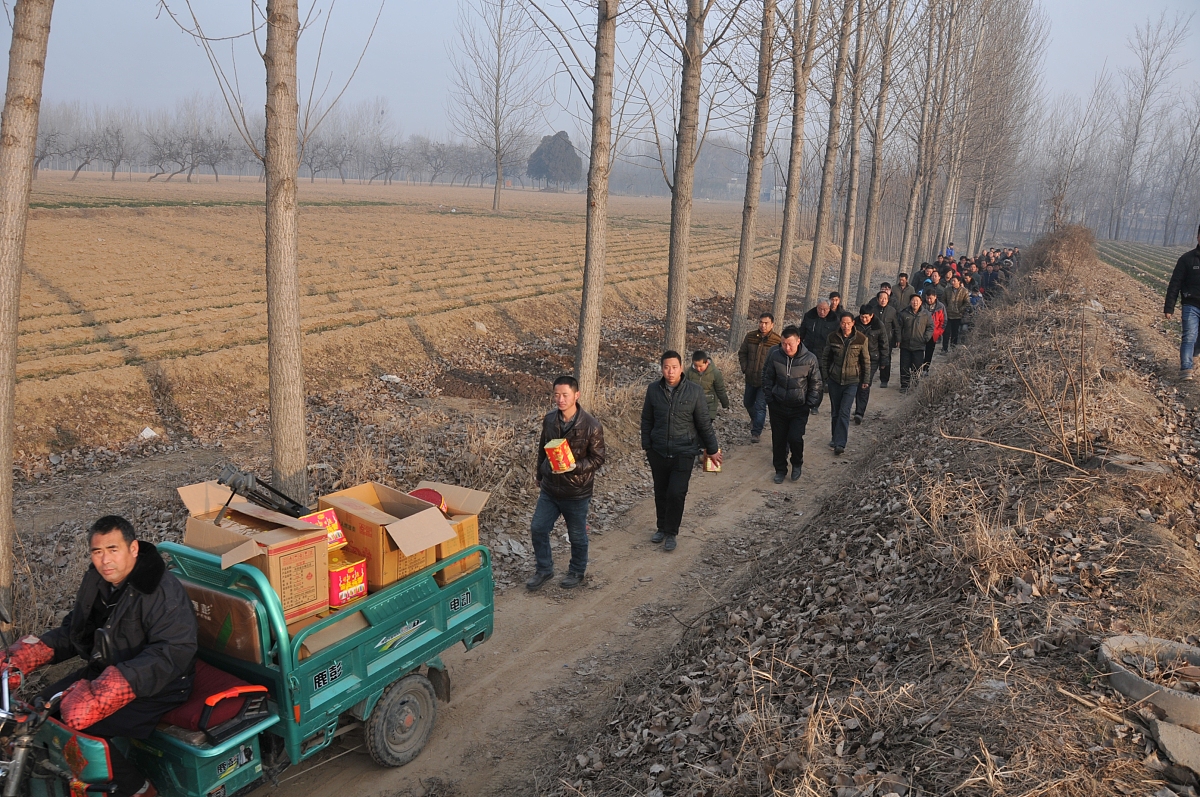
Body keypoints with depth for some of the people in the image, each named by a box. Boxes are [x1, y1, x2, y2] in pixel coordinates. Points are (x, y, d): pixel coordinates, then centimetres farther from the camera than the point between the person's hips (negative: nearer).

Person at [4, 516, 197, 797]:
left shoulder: (161, 589, -24)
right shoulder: (98, 580, 4)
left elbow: (173, 651, -33)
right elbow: (73, 629, 17)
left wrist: (111, 688, -43)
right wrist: (32, 652, -2)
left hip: (155, 686, -9)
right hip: (105, 670, 9)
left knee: (78, 722, -22)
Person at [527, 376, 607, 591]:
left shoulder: (591, 425, -18)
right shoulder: (549, 420, -3)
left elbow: (597, 458, -13)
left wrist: (574, 466, -28)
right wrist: (540, 474, 20)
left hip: (577, 492, -4)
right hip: (549, 489, 4)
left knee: (577, 535, 12)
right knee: (537, 528, 7)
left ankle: (577, 572, 36)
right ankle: (544, 570, 28)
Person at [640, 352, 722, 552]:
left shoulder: (694, 391, -8)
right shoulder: (653, 389, -2)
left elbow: (704, 423, -1)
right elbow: (647, 420, 9)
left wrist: (712, 449, 4)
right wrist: (647, 446, 9)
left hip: (684, 453, -3)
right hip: (658, 452, 3)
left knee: (676, 493, -6)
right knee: (661, 492, 13)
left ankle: (671, 533, 11)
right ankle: (662, 528, 32)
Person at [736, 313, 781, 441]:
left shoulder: (777, 340, -15)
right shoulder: (750, 336, -3)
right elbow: (742, 353, 9)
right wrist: (745, 368, -1)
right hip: (750, 378, 5)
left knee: (760, 406, -6)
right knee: (748, 403, 22)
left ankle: (756, 432, 8)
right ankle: (755, 419, 51)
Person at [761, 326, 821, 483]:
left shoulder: (810, 359, -13)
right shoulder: (775, 355, -10)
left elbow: (816, 383, -1)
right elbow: (767, 377, 5)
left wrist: (810, 404, -5)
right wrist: (769, 398, 1)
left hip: (799, 408, -2)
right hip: (778, 406, 2)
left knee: (795, 438, -12)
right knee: (778, 440, 8)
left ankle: (797, 465, 17)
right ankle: (780, 470, 26)